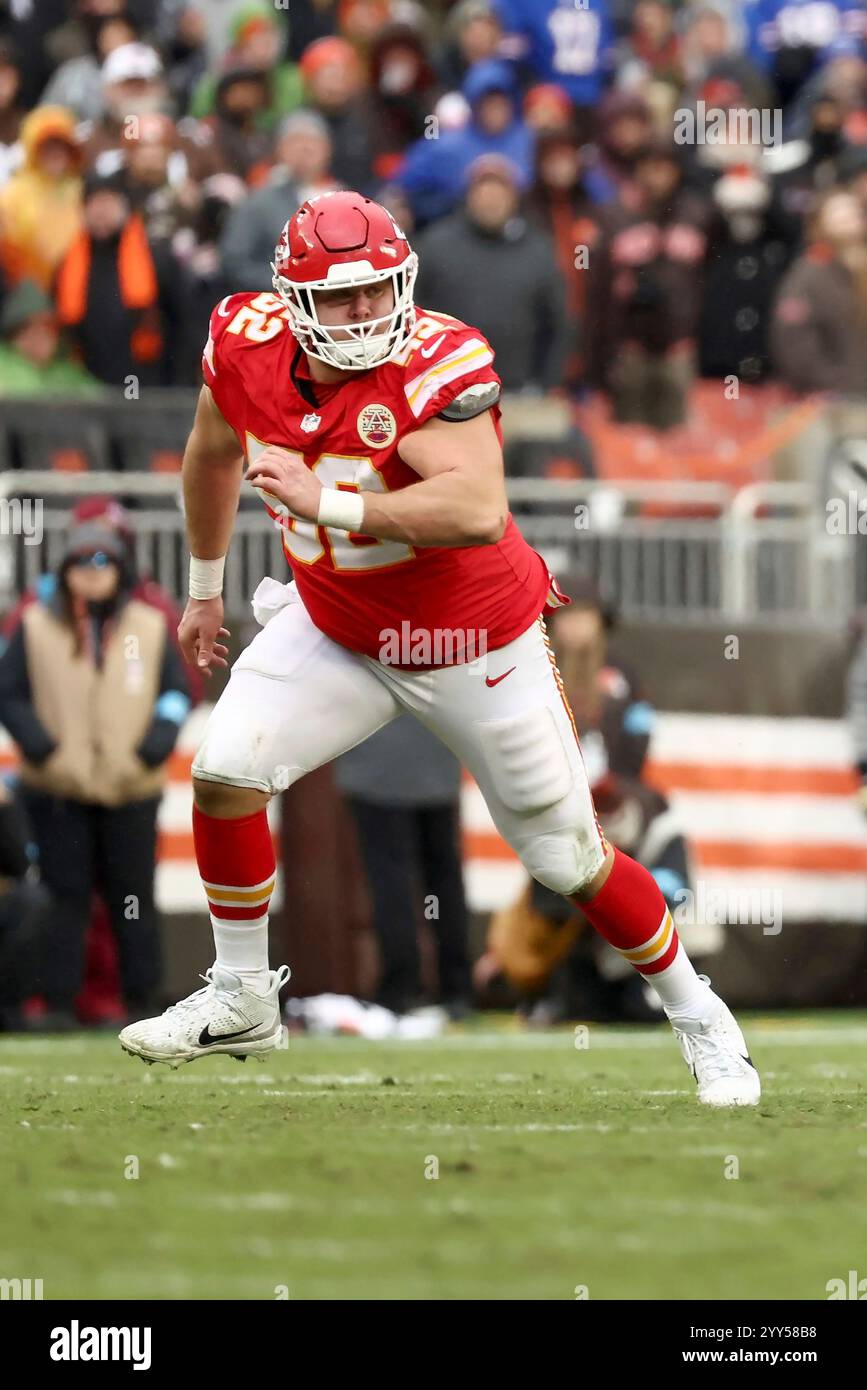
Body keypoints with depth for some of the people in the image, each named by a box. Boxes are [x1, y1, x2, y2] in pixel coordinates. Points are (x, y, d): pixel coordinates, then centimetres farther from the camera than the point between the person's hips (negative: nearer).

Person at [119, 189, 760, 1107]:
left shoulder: (438, 363, -31)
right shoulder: (249, 349, -13)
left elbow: (479, 512, -45)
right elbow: (214, 453, 10)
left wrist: (326, 502, -46)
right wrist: (204, 588, 21)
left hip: (474, 645, -4)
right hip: (336, 630, 4)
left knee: (570, 858, 5)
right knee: (224, 769, -12)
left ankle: (696, 1015, 28)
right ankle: (240, 1004, 7)